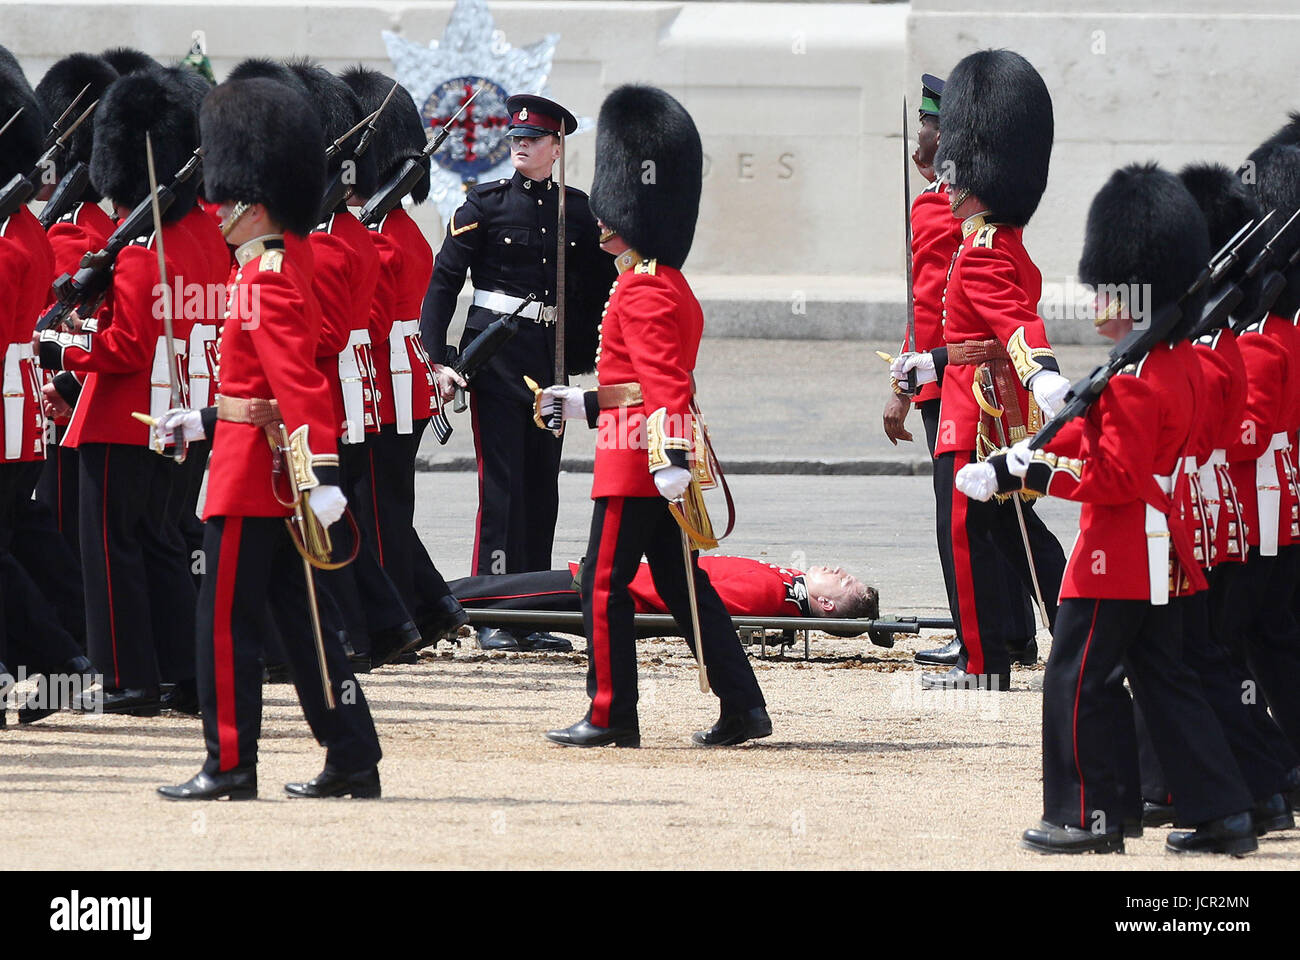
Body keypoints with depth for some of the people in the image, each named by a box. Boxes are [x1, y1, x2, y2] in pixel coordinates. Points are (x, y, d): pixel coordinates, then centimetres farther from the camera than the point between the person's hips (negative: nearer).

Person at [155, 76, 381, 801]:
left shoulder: (265, 280, -16)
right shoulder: (289, 264, 14)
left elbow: (299, 385, -26)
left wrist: (321, 475, -32)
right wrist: (204, 422, 26)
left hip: (252, 470, -10)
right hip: (280, 474, 10)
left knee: (227, 620, -3)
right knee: (299, 617, 11)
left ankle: (231, 766, 1)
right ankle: (354, 760, 10)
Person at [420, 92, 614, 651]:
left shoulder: (577, 211, 9)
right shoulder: (485, 204, 0)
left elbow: (597, 292, 15)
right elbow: (444, 281, -4)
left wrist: (589, 363, 11)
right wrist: (437, 358, -13)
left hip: (552, 354, 4)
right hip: (496, 353, -4)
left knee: (541, 481, 6)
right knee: (502, 479, -7)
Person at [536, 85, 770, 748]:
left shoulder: (642, 292, -15)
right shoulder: (672, 286, 16)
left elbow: (663, 384, -24)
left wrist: (669, 459, -32)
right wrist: (582, 403, 30)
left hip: (637, 461, -10)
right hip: (664, 453, 10)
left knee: (604, 584, -1)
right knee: (681, 583, 11)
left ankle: (612, 716, 3)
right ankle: (743, 709, 9)